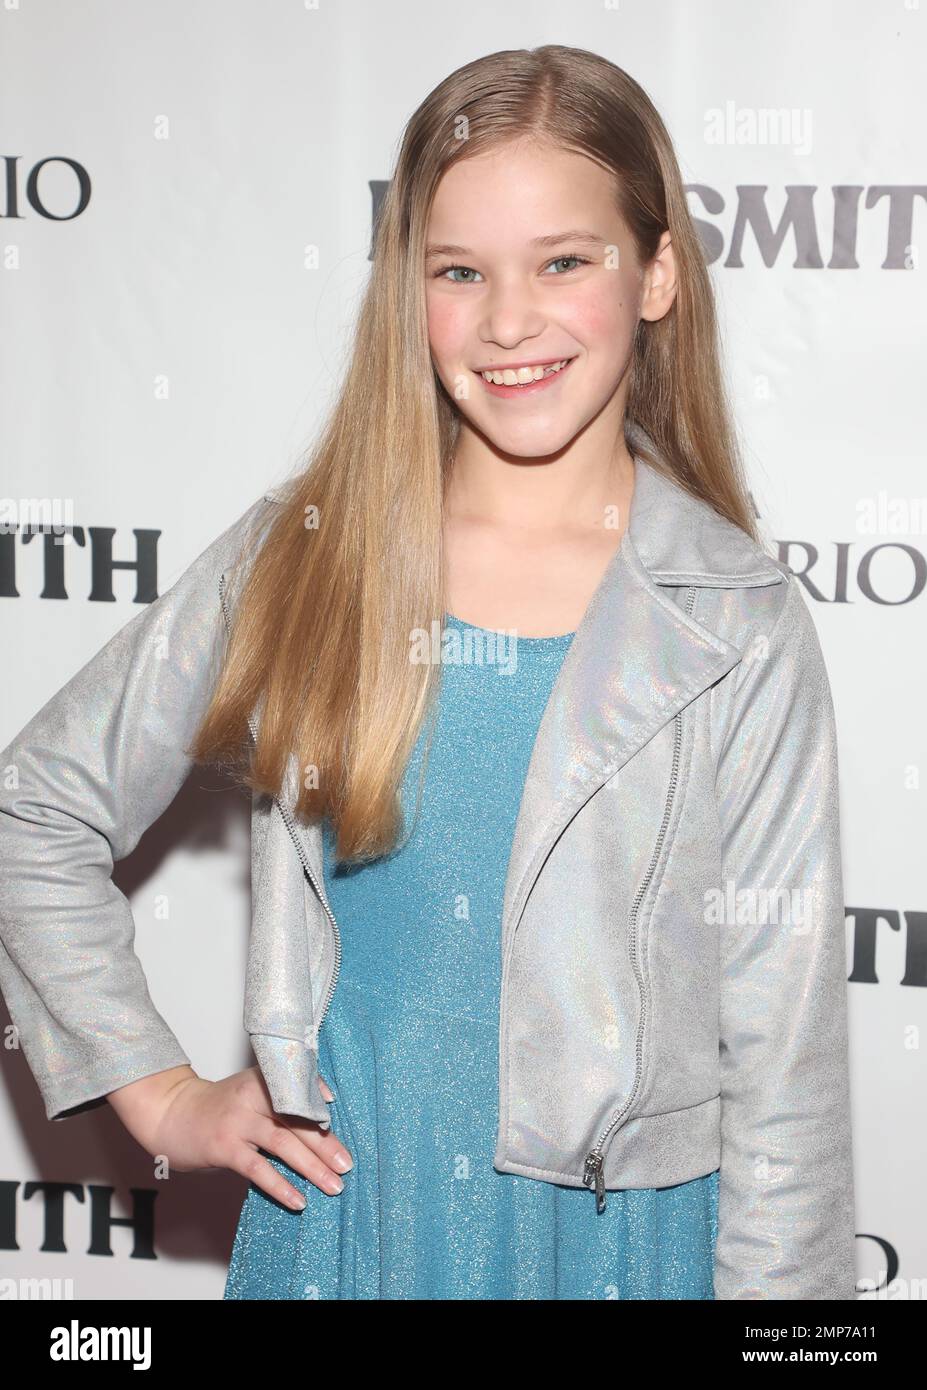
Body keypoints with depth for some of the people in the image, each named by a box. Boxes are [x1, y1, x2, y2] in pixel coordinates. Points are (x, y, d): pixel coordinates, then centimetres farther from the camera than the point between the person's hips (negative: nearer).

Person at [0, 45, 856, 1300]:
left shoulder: (740, 631, -10)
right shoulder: (301, 559, -6)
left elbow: (784, 1060, -8)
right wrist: (157, 1092, 0)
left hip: (610, 1236, -1)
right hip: (331, 1216, 2)